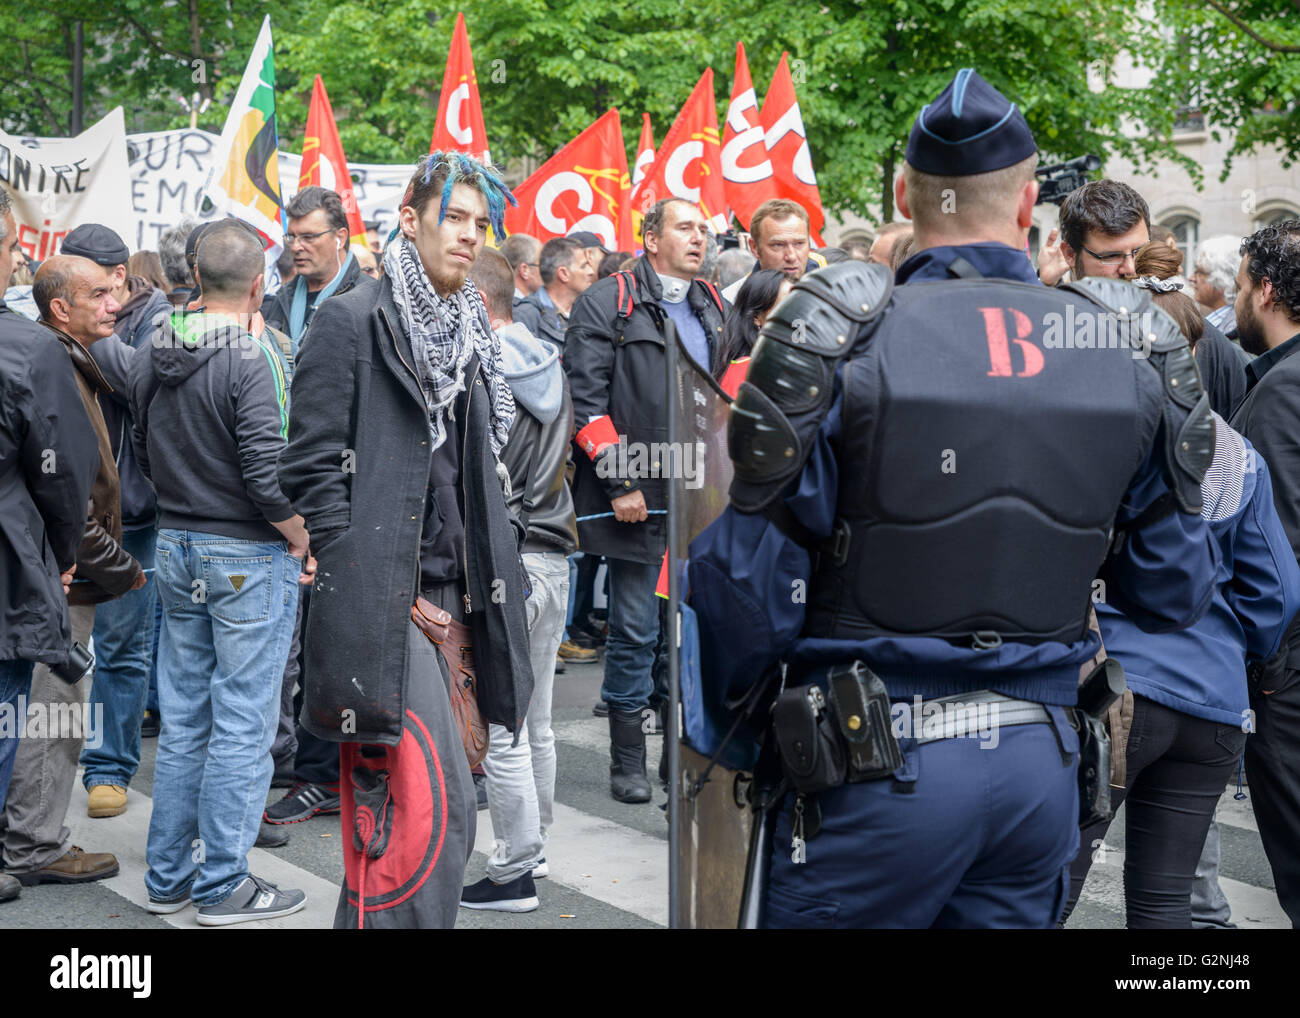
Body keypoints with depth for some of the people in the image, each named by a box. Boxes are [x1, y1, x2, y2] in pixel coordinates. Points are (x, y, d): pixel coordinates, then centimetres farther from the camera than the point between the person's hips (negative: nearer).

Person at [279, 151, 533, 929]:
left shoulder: (470, 335, 17)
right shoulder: (354, 322, -5)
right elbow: (312, 468, -9)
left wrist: (473, 589, 12)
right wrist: (373, 586, -13)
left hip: (446, 597, 7)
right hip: (381, 603, -7)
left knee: (386, 804, 12)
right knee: (438, 805, -13)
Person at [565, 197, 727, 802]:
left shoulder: (712, 308, 15)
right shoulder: (608, 303, -3)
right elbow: (586, 400, -8)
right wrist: (620, 481, -14)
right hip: (637, 495, -5)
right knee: (634, 629, 1)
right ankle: (628, 759, 12)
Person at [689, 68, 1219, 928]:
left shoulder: (847, 342, -11)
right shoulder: (1127, 357, 3)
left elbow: (751, 575, -9)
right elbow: (1174, 594, 8)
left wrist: (722, 705, 9)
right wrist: (1187, 489, 29)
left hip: (879, 767, -4)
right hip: (1042, 759, 4)